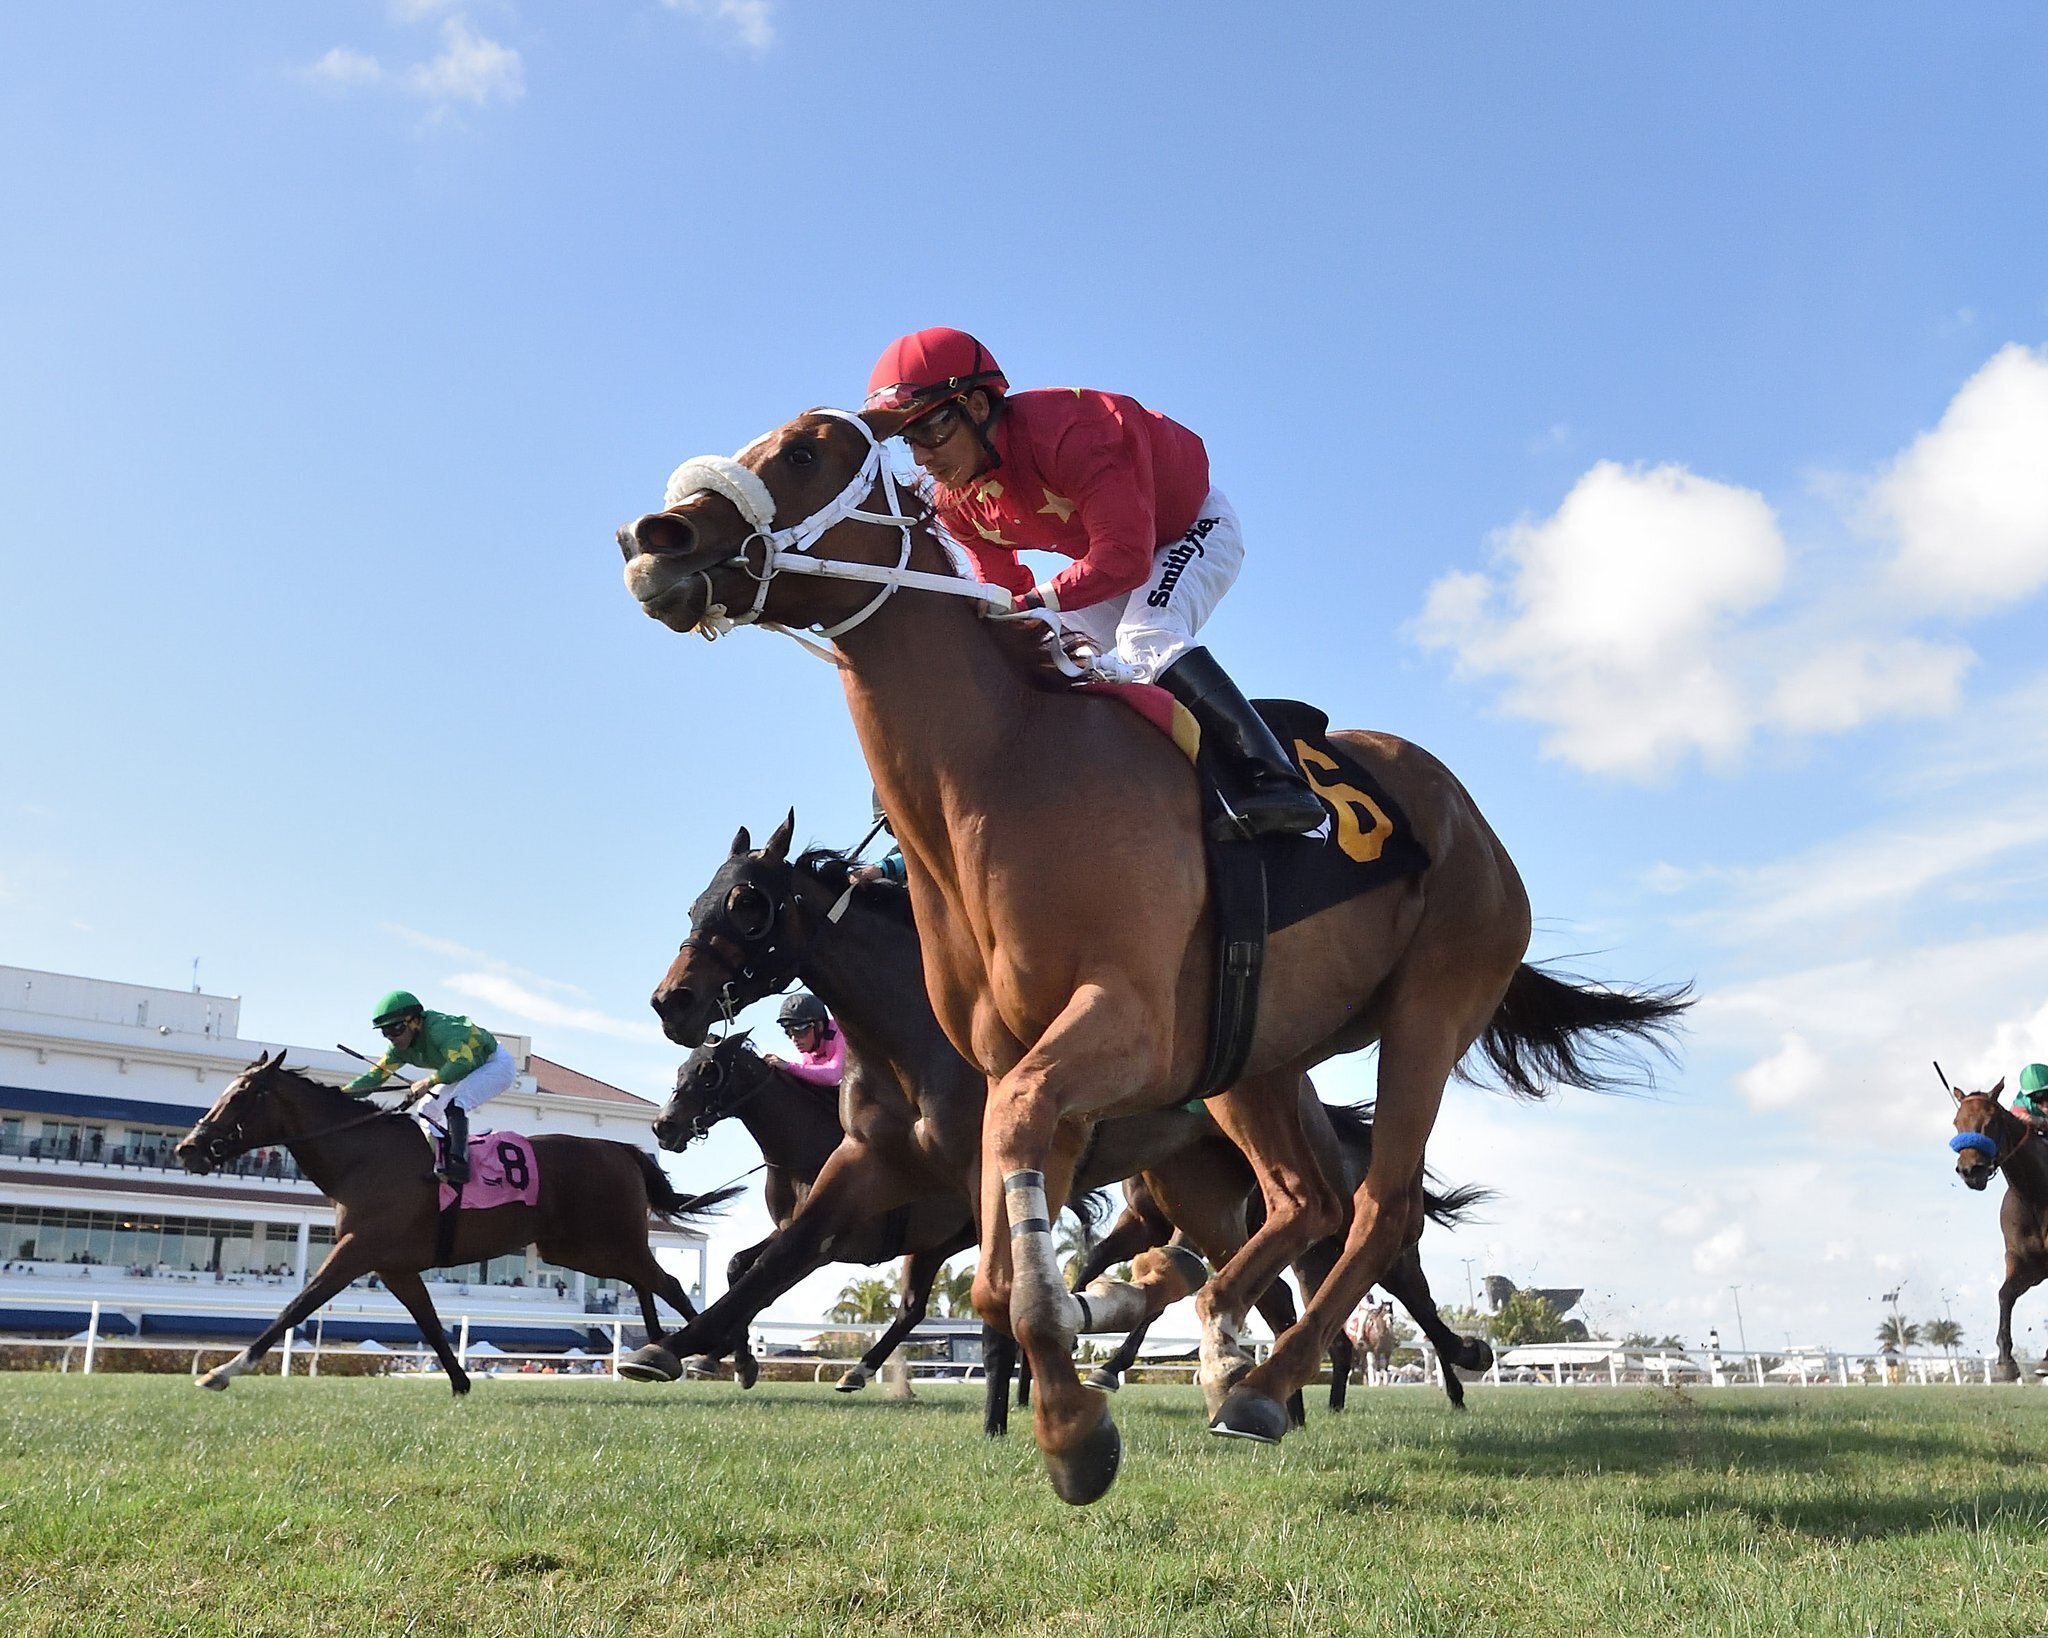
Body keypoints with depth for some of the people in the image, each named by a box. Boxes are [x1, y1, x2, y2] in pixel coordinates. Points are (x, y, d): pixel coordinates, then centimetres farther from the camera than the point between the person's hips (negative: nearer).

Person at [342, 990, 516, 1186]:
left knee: (455, 1103, -31)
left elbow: (462, 1062, -43)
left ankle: (458, 1161, -37)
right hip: (467, 1071, 10)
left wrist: (429, 1082, -39)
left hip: (497, 1063, -10)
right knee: (426, 1111, 7)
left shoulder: (438, 1028, -34)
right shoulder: (399, 1049, -7)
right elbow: (375, 1076, -6)